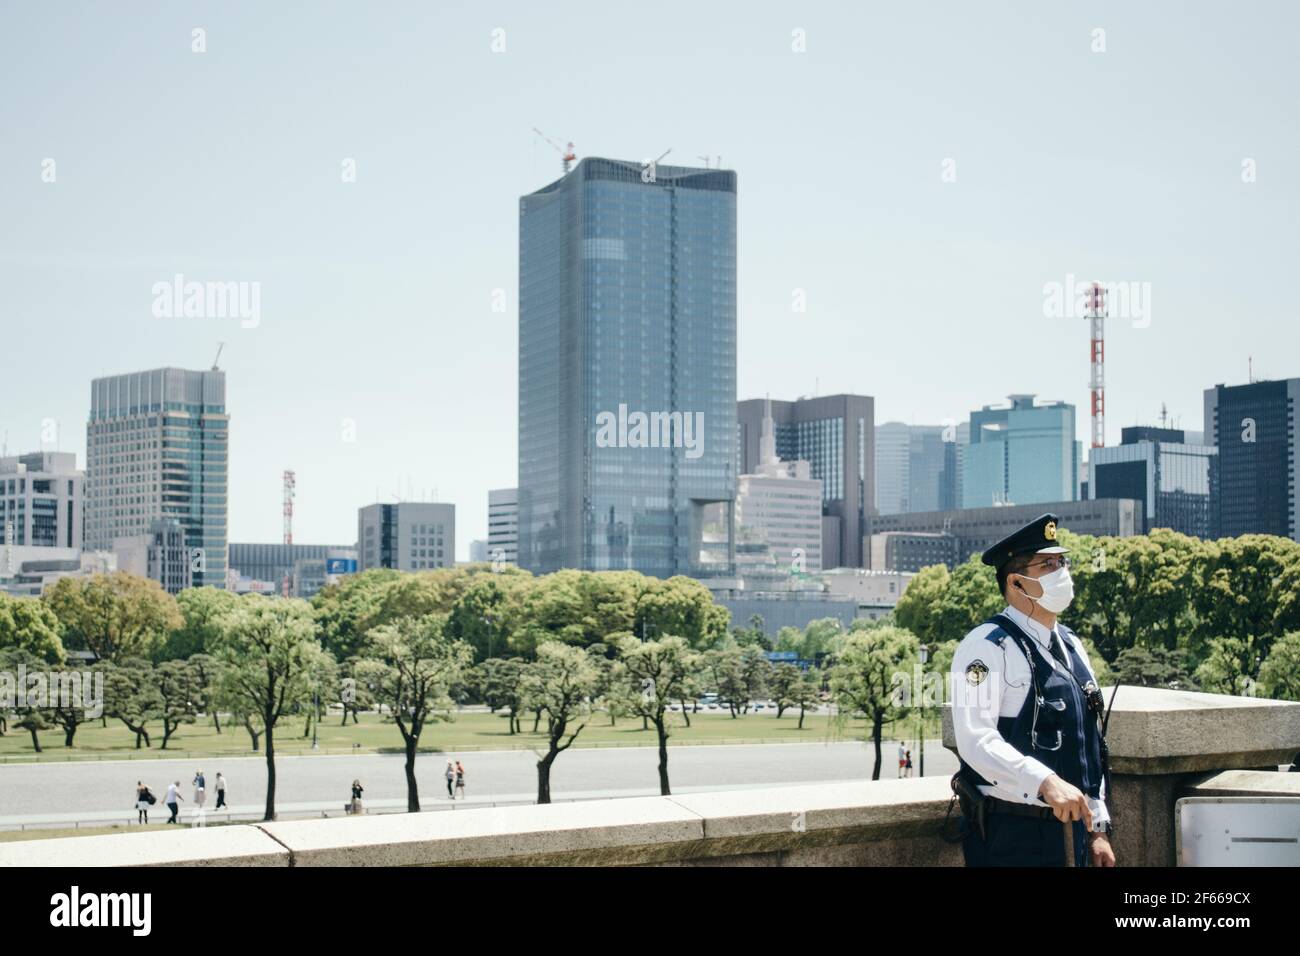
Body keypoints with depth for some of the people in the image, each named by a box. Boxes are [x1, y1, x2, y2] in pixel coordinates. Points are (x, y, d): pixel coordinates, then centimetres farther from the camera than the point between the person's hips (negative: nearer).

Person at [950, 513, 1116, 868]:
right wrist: (1046, 782, -33)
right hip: (1008, 836, -8)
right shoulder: (988, 646, -11)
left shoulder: (1071, 646, 16)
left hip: (1069, 828, 8)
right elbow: (976, 739, -23)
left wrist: (1098, 827, 18)